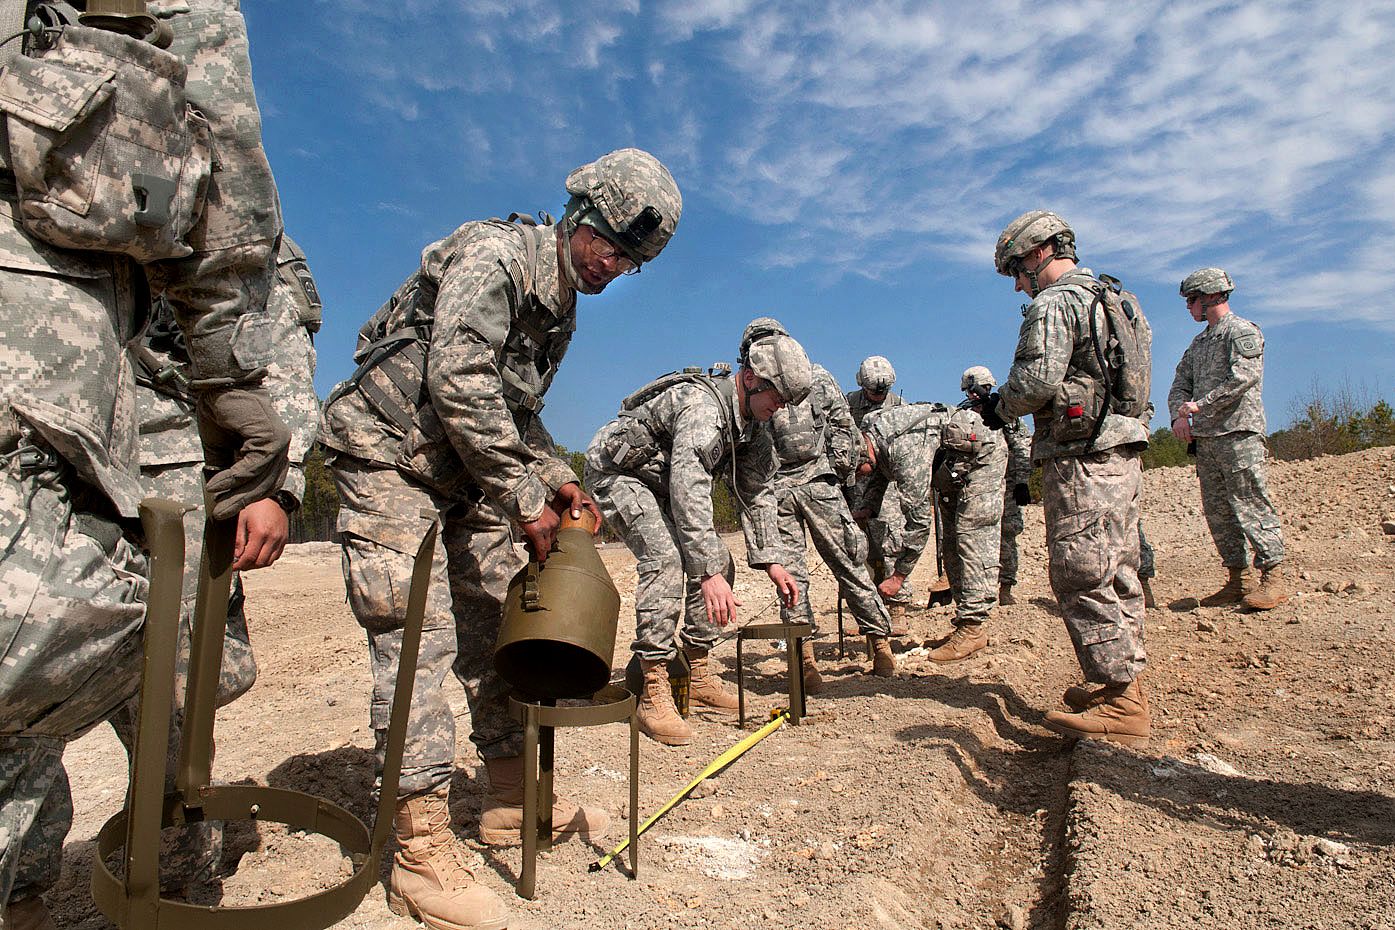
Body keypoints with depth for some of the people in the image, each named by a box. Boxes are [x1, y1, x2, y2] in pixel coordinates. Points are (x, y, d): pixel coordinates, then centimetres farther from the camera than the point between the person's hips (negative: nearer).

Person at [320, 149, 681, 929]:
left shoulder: (561, 308, 12)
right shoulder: (494, 256, -16)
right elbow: (459, 385, -26)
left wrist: (559, 478, 3)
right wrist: (525, 496, -22)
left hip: (466, 469, 9)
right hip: (389, 453, -9)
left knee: (497, 622, 7)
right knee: (418, 637, -13)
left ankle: (513, 799, 19)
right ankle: (423, 851, -6)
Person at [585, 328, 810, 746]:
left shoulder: (754, 427, -3)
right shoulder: (702, 406, -33)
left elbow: (757, 493, 2)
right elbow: (689, 492, -42)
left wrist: (772, 561, -5)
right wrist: (707, 574, -46)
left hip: (662, 484, 9)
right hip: (617, 473, -9)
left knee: (717, 563, 1)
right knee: (666, 559, -28)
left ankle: (700, 675, 13)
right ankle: (653, 696, -23)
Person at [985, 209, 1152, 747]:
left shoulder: (1054, 303, -9)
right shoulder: (1113, 299, 22)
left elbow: (1036, 380, -21)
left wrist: (1000, 407, -1)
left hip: (1081, 458, -10)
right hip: (1123, 449, 10)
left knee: (1082, 577, -9)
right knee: (1117, 573, 13)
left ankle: (1122, 708, -6)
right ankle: (1124, 682, 21)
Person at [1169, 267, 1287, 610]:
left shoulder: (1243, 332, -3)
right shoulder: (1199, 342, 21)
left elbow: (1243, 377, -18)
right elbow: (1181, 382, 16)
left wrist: (1200, 404, -19)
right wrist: (1179, 414, -2)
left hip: (1238, 432, -8)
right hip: (1205, 438, 8)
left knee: (1251, 506, -7)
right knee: (1217, 512, 7)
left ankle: (1273, 580, -1)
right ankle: (1236, 581, 14)